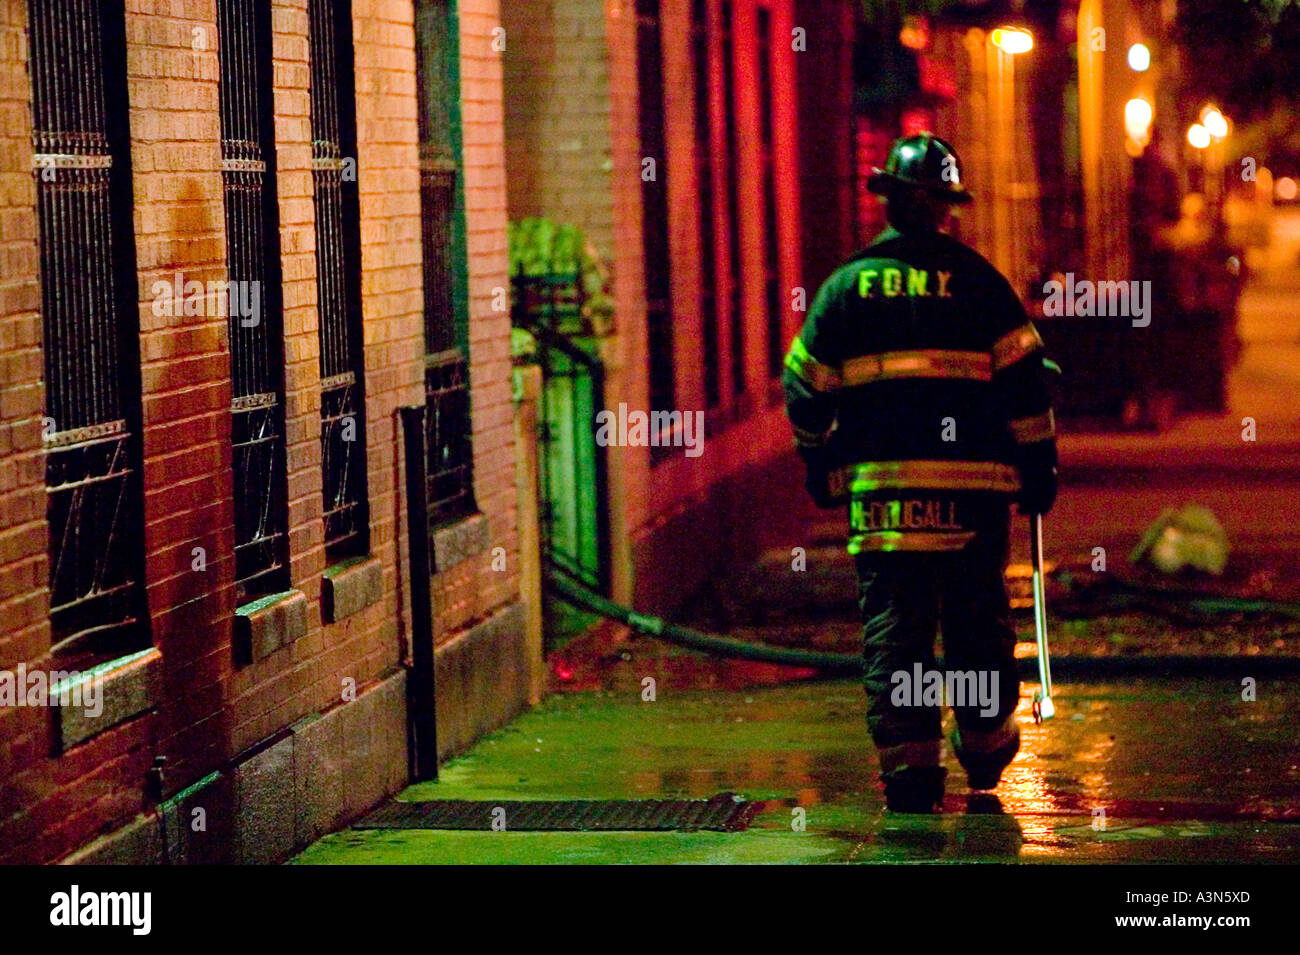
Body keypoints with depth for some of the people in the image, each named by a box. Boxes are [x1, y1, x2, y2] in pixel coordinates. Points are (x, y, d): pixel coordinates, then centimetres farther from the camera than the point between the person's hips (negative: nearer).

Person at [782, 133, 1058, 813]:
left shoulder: (846, 286, 5)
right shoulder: (976, 280, 1)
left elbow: (805, 388, 9)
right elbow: (1024, 379, -1)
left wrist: (820, 465, 22)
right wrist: (1039, 465, 6)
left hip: (879, 483, 0)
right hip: (974, 483, 0)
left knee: (894, 626, 1)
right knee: (978, 619, 13)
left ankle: (909, 764, -6)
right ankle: (985, 748, 25)